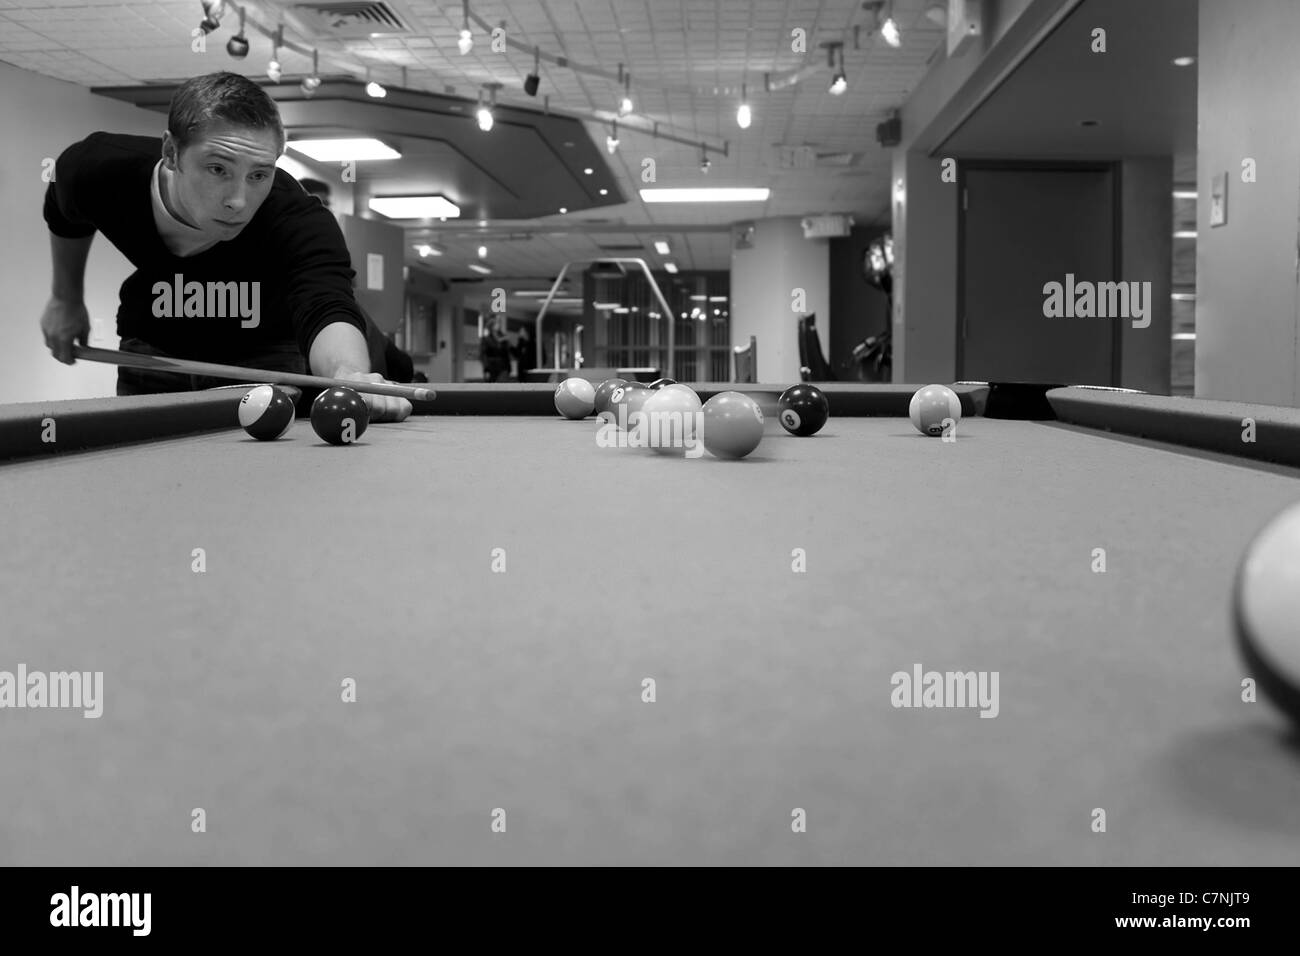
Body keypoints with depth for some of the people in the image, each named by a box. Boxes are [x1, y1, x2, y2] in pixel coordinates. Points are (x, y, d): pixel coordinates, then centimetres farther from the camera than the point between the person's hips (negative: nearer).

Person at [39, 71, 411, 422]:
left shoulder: (299, 222, -40)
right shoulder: (101, 170, -27)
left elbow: (327, 309, -59)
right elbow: (65, 215, -1)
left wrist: (348, 373, -81)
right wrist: (66, 299, 9)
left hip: (263, 356, -2)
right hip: (152, 350, 3)